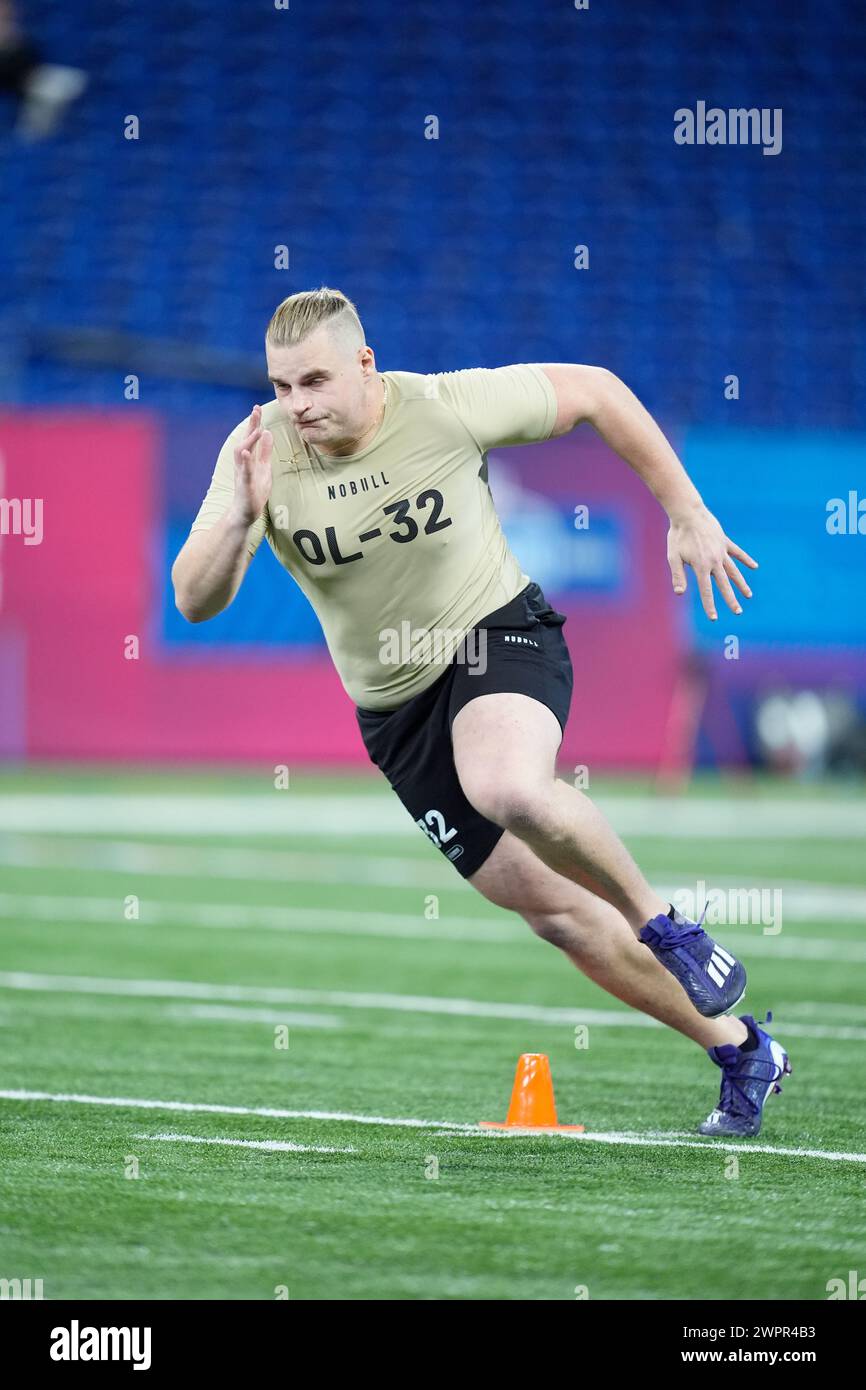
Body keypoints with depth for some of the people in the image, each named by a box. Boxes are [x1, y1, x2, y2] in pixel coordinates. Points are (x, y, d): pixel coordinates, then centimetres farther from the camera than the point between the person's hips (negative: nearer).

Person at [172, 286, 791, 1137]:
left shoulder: (448, 408, -17)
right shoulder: (259, 450, -12)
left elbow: (593, 391, -3)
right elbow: (194, 602, -15)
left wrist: (686, 515, -1)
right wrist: (240, 519, -34)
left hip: (500, 632, -4)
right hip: (395, 708, 4)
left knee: (507, 788, -38)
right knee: (555, 912, 4)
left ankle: (661, 922, -12)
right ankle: (739, 1051, 21)